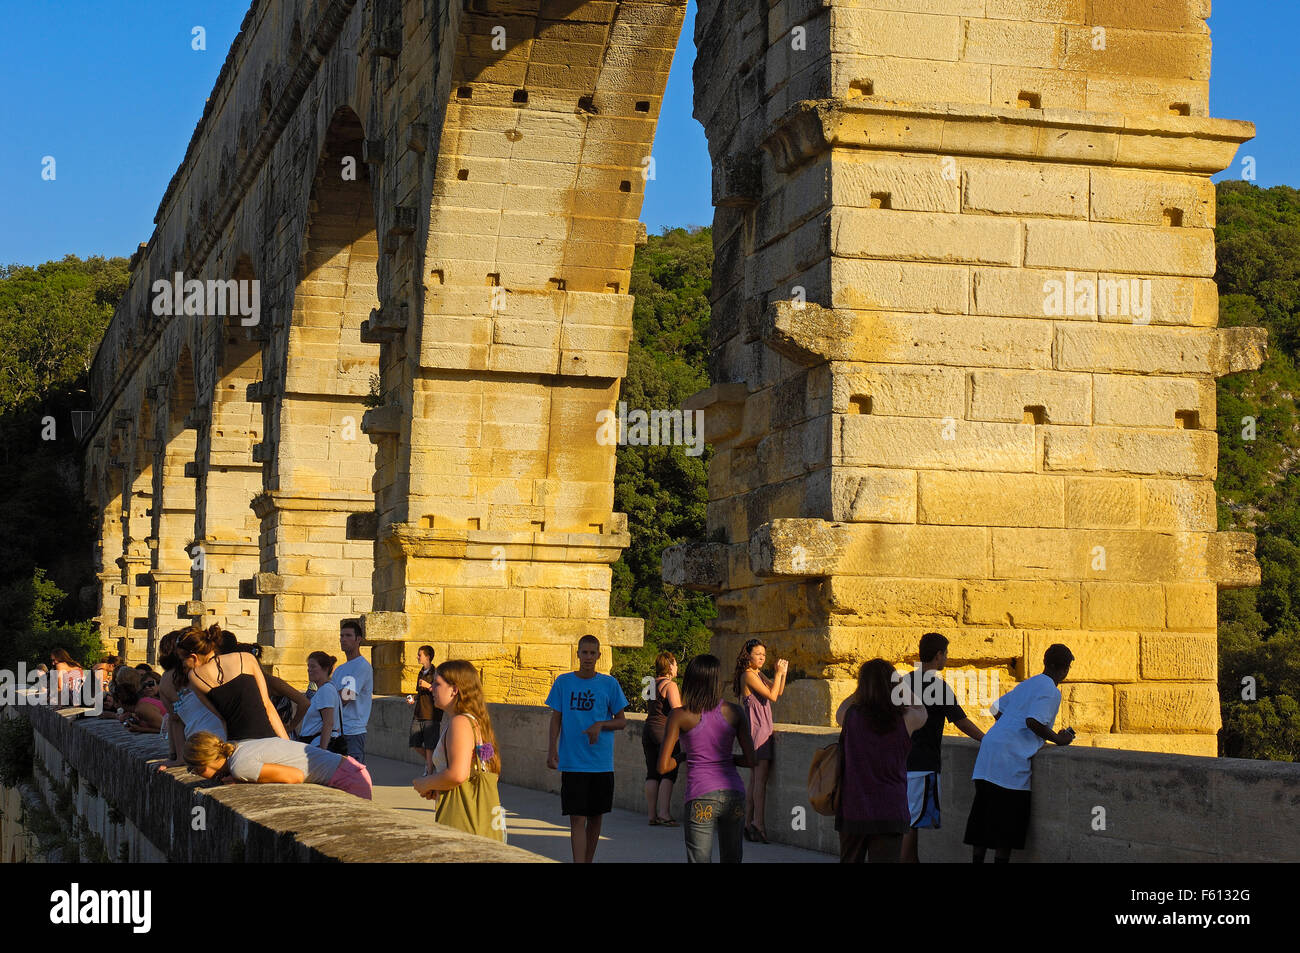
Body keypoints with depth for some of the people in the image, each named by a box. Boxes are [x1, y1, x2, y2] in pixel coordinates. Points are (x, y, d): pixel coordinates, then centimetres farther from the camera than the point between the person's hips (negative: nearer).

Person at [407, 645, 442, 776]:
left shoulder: (436, 673, -8)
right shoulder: (421, 673, 15)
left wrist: (429, 686, -20)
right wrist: (413, 700, 10)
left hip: (431, 716, -7)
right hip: (418, 715, 7)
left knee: (429, 747, -3)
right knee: (416, 744, 6)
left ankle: (429, 773, 4)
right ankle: (429, 760, 30)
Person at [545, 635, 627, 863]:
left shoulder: (610, 684, 3)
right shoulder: (563, 682, 3)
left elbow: (622, 721, 7)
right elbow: (556, 718, 6)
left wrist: (600, 725, -12)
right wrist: (552, 749, -6)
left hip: (602, 764, 1)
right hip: (572, 763, -1)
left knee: (595, 818, 11)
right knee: (577, 819, -8)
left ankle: (589, 861, 26)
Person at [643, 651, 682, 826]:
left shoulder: (653, 683, 15)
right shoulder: (670, 685, -9)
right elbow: (677, 711, -15)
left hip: (648, 729, 7)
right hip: (665, 730, -7)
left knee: (652, 774, 7)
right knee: (668, 774, -5)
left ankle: (652, 815, 6)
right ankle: (664, 813, -13)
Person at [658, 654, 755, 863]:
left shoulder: (679, 716, -4)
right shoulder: (735, 712, 1)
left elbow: (663, 767, -4)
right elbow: (750, 760, 2)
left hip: (701, 797, -2)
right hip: (733, 794, 2)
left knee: (699, 859, 3)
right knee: (732, 860, 15)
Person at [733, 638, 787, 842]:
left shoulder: (759, 675, 18)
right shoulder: (748, 675, -11)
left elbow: (778, 691, 19)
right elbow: (772, 696, -14)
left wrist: (783, 673, 7)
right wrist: (778, 673, -8)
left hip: (764, 729, 10)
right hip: (758, 728, -10)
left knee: (755, 780, 10)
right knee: (760, 779, -12)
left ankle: (748, 824, 13)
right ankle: (758, 825, -13)